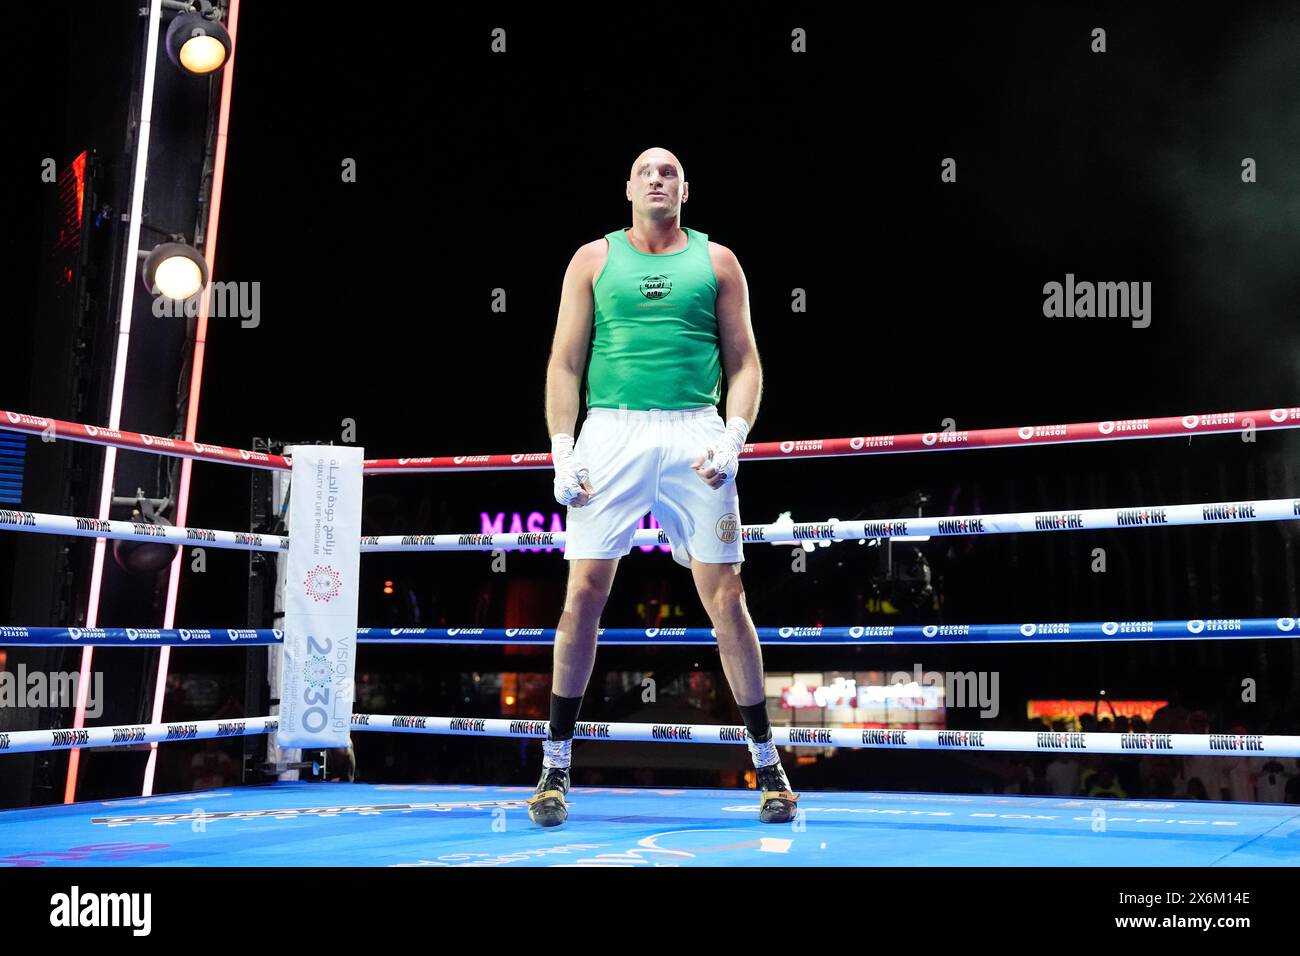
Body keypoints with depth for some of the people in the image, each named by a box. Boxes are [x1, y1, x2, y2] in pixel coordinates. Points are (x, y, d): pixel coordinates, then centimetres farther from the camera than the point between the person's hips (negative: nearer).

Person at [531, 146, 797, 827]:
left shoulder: (716, 261, 12)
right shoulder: (594, 259, 12)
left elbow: (745, 362, 10)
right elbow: (565, 364, 9)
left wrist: (733, 438, -6)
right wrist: (563, 454, -1)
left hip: (694, 434, 0)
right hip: (611, 433, 0)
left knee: (725, 600, -2)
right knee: (582, 596, -4)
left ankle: (767, 761, 11)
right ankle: (556, 764, 8)